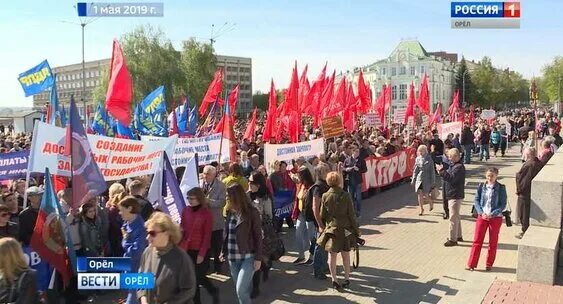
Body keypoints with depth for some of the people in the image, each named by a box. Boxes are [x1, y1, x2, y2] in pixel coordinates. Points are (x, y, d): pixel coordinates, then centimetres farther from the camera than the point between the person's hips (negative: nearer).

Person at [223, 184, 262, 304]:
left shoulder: (252, 212, -12)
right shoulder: (230, 212, 5)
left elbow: (258, 236, -10)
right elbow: (227, 234, 13)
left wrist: (258, 258, -11)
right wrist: (224, 251, 11)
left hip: (248, 257, -6)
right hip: (233, 258, 6)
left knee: (241, 290, -11)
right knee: (243, 289, 14)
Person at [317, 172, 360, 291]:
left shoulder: (325, 196, -6)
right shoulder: (346, 196, -10)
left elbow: (322, 215, 1)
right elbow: (351, 215, -6)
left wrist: (323, 226, 17)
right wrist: (356, 229, 3)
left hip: (331, 229, 0)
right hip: (345, 229, 0)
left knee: (332, 255, 9)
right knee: (346, 255, 14)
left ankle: (334, 280, 10)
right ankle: (347, 279, 23)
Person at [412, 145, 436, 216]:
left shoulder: (429, 159, -6)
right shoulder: (417, 159, 6)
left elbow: (432, 170, -3)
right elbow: (415, 170, 12)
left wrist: (433, 181, -5)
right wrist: (413, 179, 10)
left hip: (426, 179, -3)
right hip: (419, 179, 4)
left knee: (426, 195, 0)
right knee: (419, 194, 2)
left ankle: (431, 203, 32)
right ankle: (421, 209, 14)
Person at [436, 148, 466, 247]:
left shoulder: (459, 167, -19)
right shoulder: (453, 165, 14)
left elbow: (451, 178, -28)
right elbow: (449, 176, 16)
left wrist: (441, 170, -24)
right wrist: (442, 171, 2)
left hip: (455, 196, -11)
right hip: (453, 194, 11)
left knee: (453, 218, -6)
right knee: (456, 217, 20)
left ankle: (453, 239, -1)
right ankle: (458, 236, 32)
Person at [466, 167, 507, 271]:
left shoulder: (501, 188, -5)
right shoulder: (481, 186, 2)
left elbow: (503, 204, -6)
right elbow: (476, 200, 3)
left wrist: (491, 214, -15)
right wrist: (482, 213, -12)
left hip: (495, 217, -1)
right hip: (482, 216, 1)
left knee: (493, 242, 9)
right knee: (477, 241, 1)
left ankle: (489, 264, 23)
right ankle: (471, 264, 5)